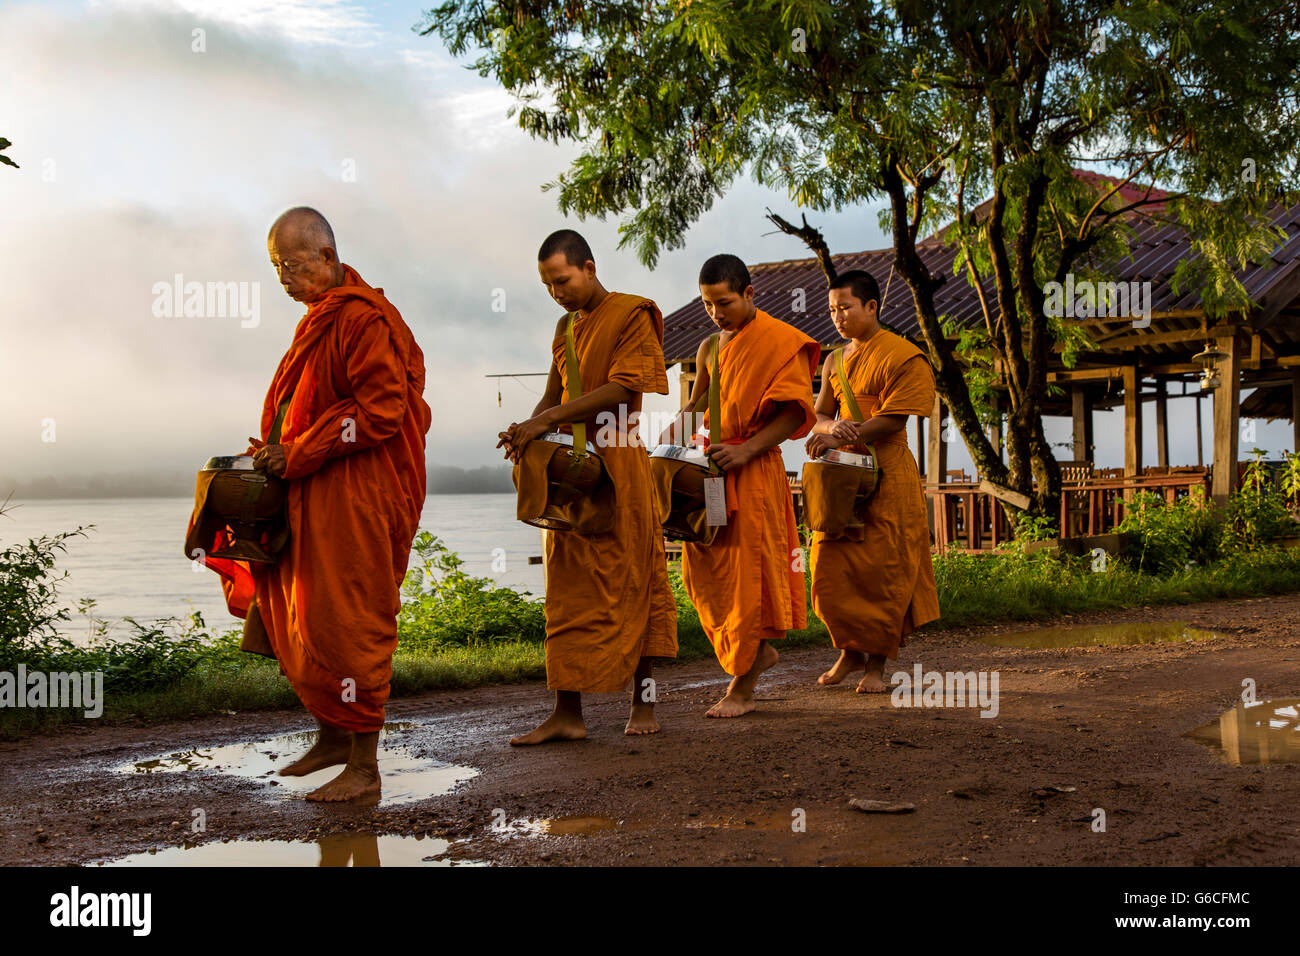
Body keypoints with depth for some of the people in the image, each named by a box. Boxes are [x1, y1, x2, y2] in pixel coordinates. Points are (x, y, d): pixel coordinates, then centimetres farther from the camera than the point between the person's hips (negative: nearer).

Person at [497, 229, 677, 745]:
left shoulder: (632, 314, -4)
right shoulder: (566, 328, 19)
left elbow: (622, 388, -14)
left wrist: (546, 421, -18)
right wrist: (529, 426, -3)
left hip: (621, 468, -7)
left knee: (629, 584, -1)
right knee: (569, 590, 3)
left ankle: (644, 702, 10)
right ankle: (567, 712, 4)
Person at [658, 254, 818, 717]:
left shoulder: (781, 342, -5)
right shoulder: (710, 348, 15)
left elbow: (794, 413, -11)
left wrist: (745, 451, -21)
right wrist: (678, 429, 3)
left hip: (754, 472, -7)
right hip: (709, 470, 7)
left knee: (748, 573, -4)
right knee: (704, 570, 6)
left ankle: (743, 688, 4)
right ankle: (759, 651, 25)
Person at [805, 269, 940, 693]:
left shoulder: (903, 356, -7)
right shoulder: (836, 361, 15)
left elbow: (893, 420, -14)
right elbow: (818, 417, 13)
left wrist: (843, 436, -21)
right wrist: (833, 426, -11)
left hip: (885, 479, -6)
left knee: (881, 571, -3)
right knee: (830, 569, 2)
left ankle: (877, 663, 8)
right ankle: (850, 650, 20)